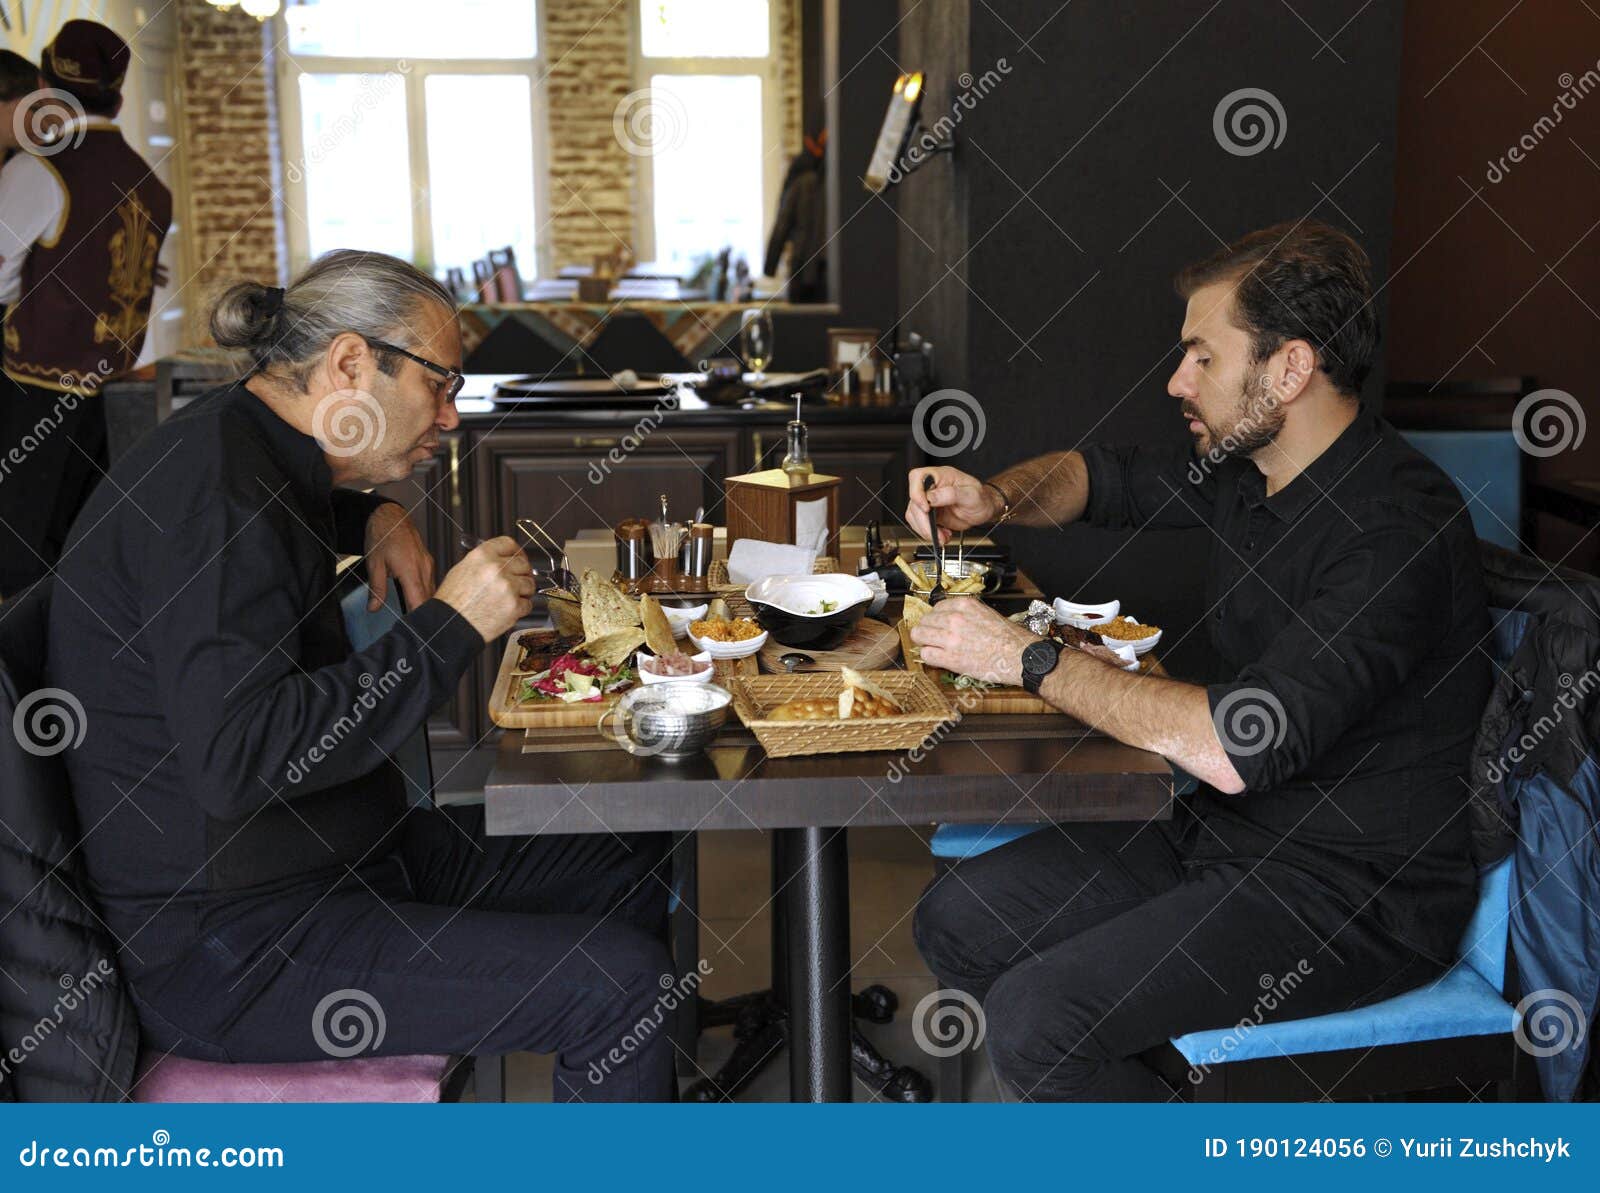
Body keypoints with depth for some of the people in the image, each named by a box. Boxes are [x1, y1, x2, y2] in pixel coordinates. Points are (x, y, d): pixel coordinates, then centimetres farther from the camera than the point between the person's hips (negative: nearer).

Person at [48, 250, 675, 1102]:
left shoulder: (245, 446, 9)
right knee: (623, 985, -20)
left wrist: (374, 517, 14)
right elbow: (238, 758, -32)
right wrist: (448, 627, -26)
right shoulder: (211, 492, -22)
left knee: (636, 872, 11)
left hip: (336, 855, 11)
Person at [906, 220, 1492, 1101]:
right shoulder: (1247, 464, 3)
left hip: (1358, 895, -9)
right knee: (956, 922, 2)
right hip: (1219, 831, 9)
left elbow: (1238, 749, -34)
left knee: (1034, 1019, -21)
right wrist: (997, 498, -1)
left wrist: (1027, 658, -25)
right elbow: (1103, 475, 22)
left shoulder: (1396, 531, -25)